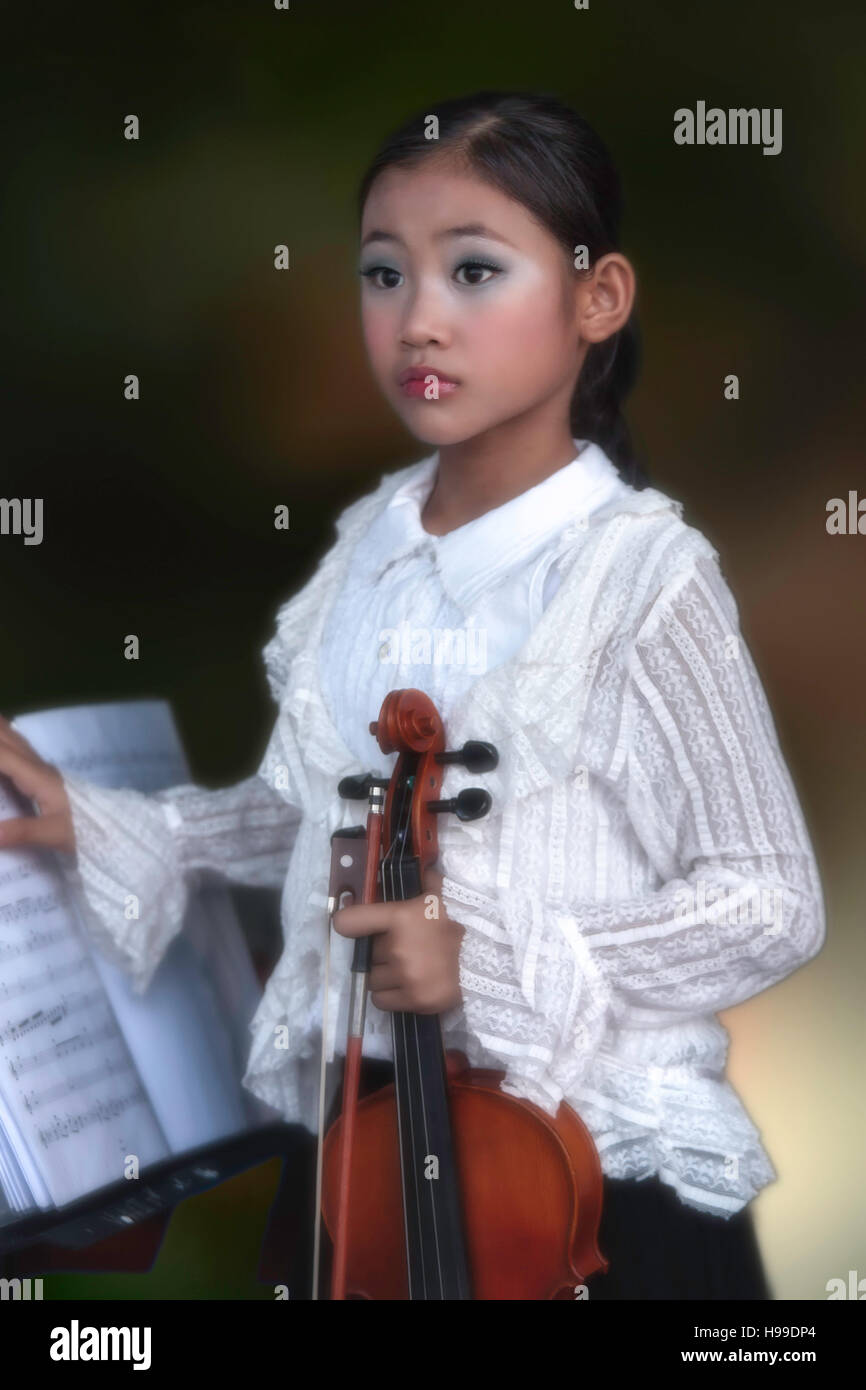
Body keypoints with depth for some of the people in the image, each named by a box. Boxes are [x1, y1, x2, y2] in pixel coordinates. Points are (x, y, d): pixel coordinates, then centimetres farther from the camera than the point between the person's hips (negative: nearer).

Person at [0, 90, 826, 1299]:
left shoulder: (639, 575, -16)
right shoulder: (369, 548, 1)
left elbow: (772, 903, -14)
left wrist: (493, 961, -21)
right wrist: (103, 829, 5)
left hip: (576, 1164, -5)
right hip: (360, 1132, 6)